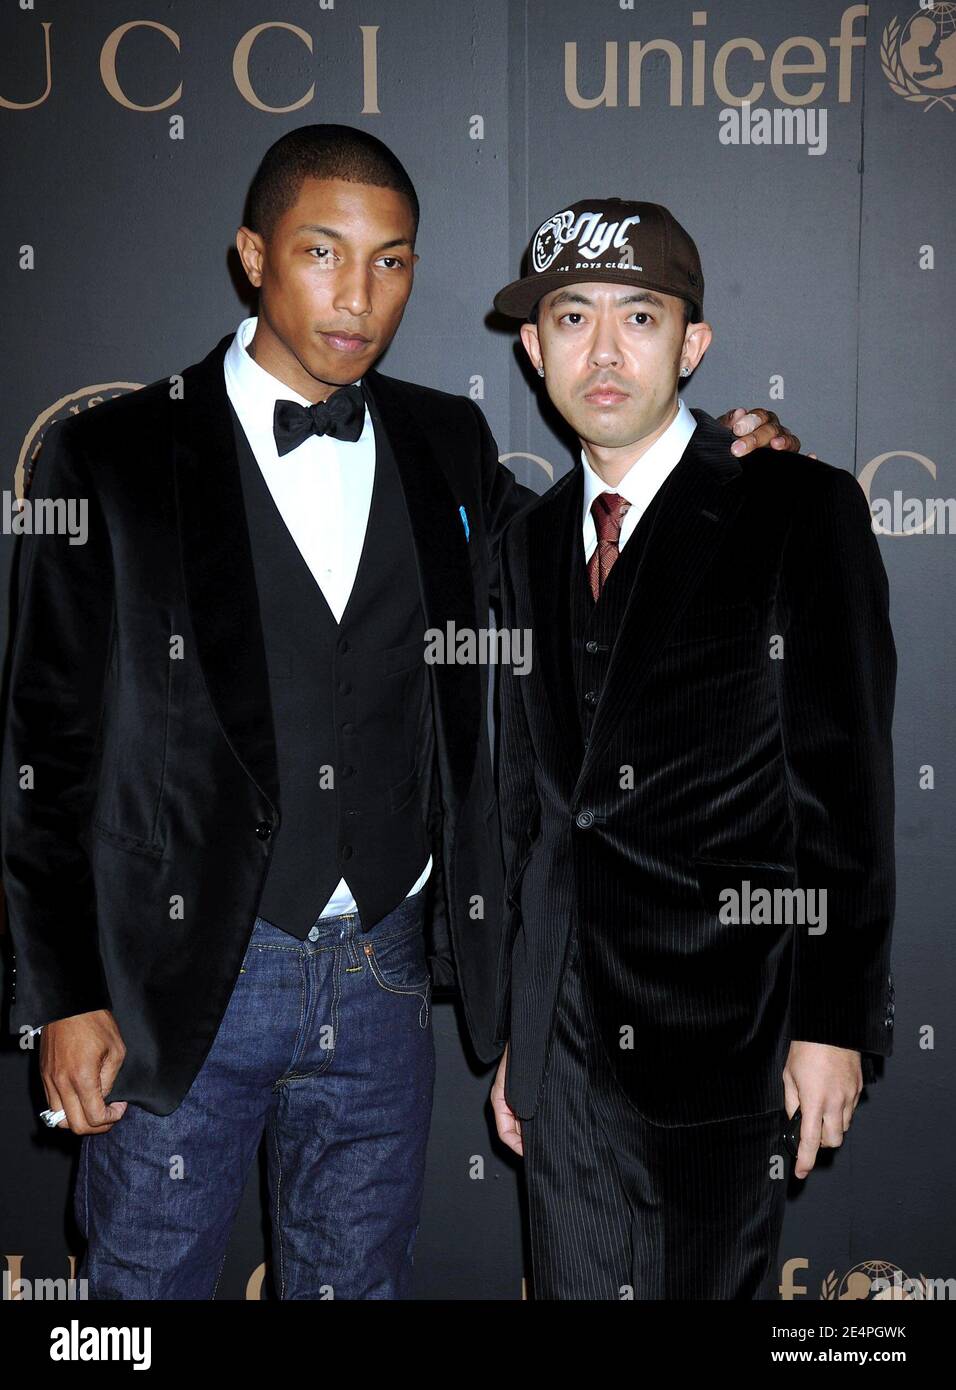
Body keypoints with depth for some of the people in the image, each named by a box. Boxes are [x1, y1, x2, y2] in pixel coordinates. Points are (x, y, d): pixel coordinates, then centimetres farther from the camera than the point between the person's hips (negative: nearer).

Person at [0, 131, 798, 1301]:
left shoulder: (449, 445, 4)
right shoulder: (112, 456, -7)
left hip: (384, 972, 3)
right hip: (183, 977, -3)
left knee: (357, 1278, 20)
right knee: (148, 1282, 15)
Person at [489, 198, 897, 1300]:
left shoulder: (800, 508, -5)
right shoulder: (532, 540, 12)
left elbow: (846, 782, -8)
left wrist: (833, 1023, -11)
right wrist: (515, 1032, 15)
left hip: (718, 1029, -5)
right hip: (566, 1032, 5)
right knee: (574, 1284, 14)